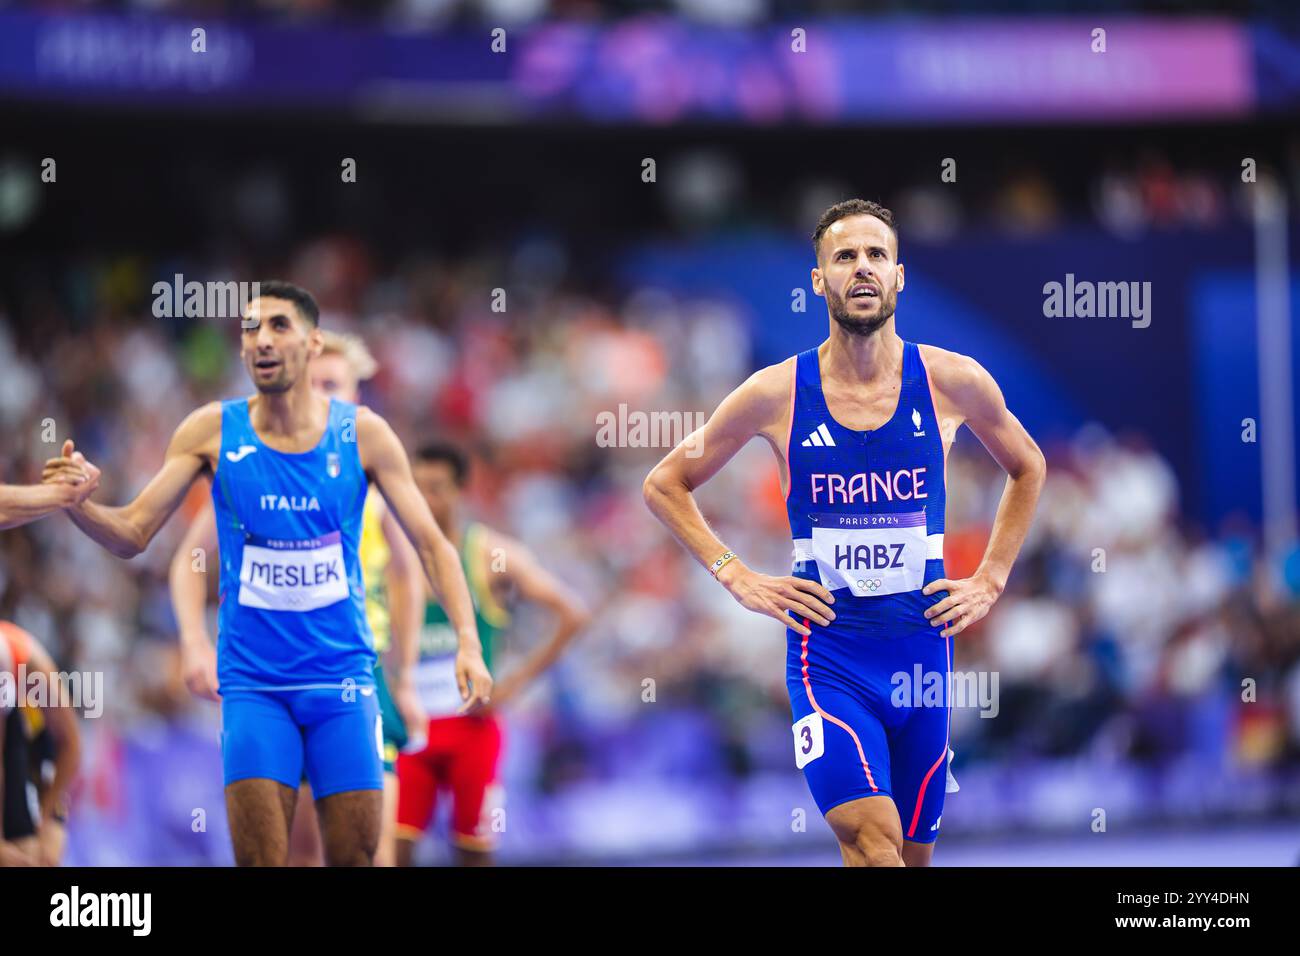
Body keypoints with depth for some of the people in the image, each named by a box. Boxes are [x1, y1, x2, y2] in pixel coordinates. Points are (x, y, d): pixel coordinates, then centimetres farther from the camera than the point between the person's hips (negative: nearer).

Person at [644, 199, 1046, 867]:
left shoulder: (953, 382, -1)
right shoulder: (777, 393, -4)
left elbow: (1027, 469, 20)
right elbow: (665, 484, 9)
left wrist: (991, 580, 10)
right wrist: (736, 578, -1)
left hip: (924, 645, 3)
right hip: (828, 654, -3)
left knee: (913, 853, 12)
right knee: (873, 841, -24)